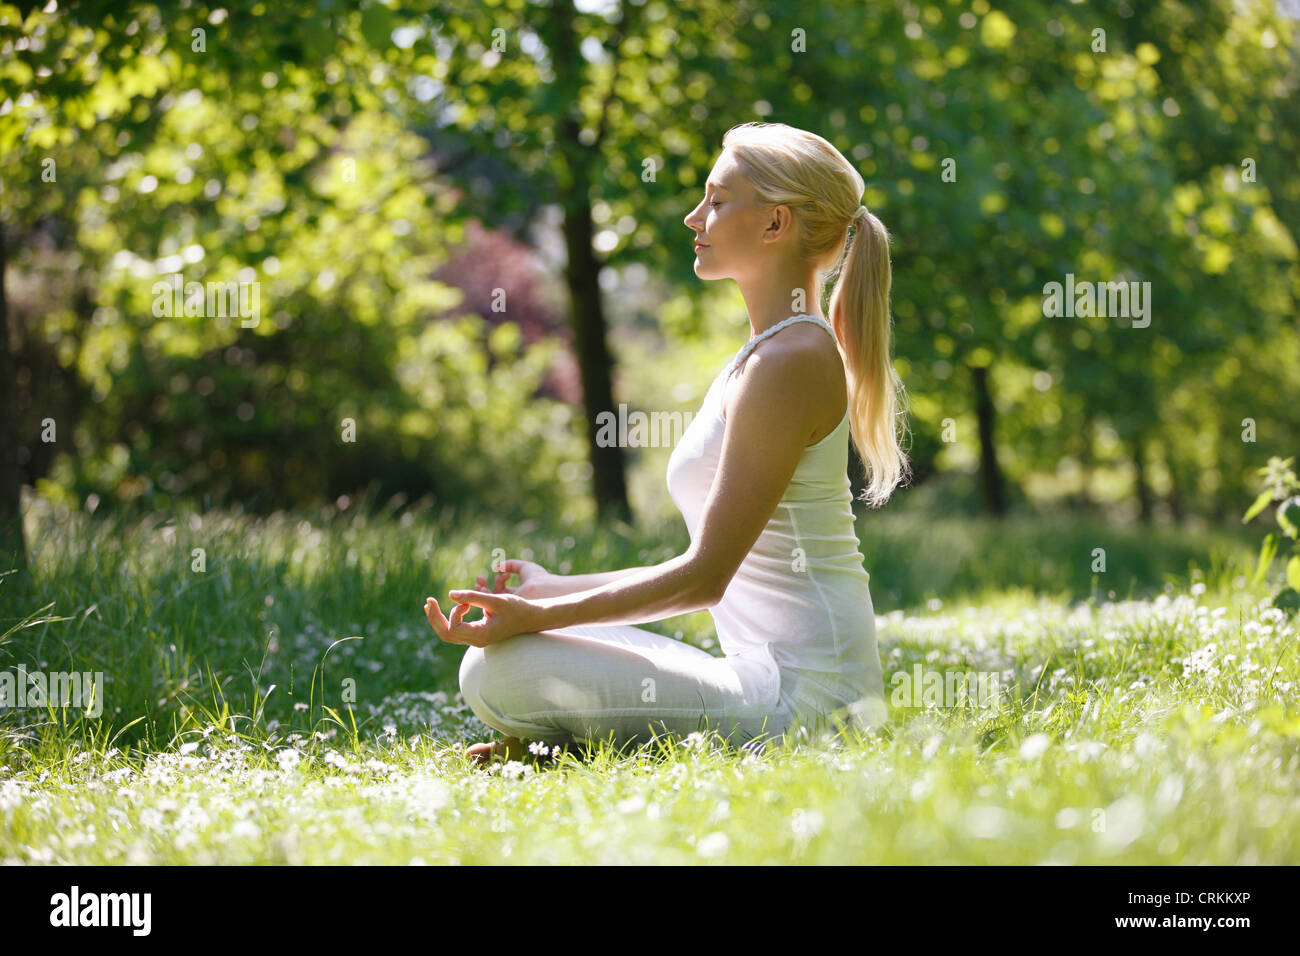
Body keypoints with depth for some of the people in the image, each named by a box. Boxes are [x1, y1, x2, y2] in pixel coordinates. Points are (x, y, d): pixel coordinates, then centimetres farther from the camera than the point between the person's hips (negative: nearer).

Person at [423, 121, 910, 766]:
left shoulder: (790, 360, -13)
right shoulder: (760, 357, 18)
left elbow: (705, 576, -16)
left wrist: (537, 616, -14)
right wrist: (556, 591, 20)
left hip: (803, 697, -10)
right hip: (775, 680, 10)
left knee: (503, 673, -20)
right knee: (496, 665, 14)